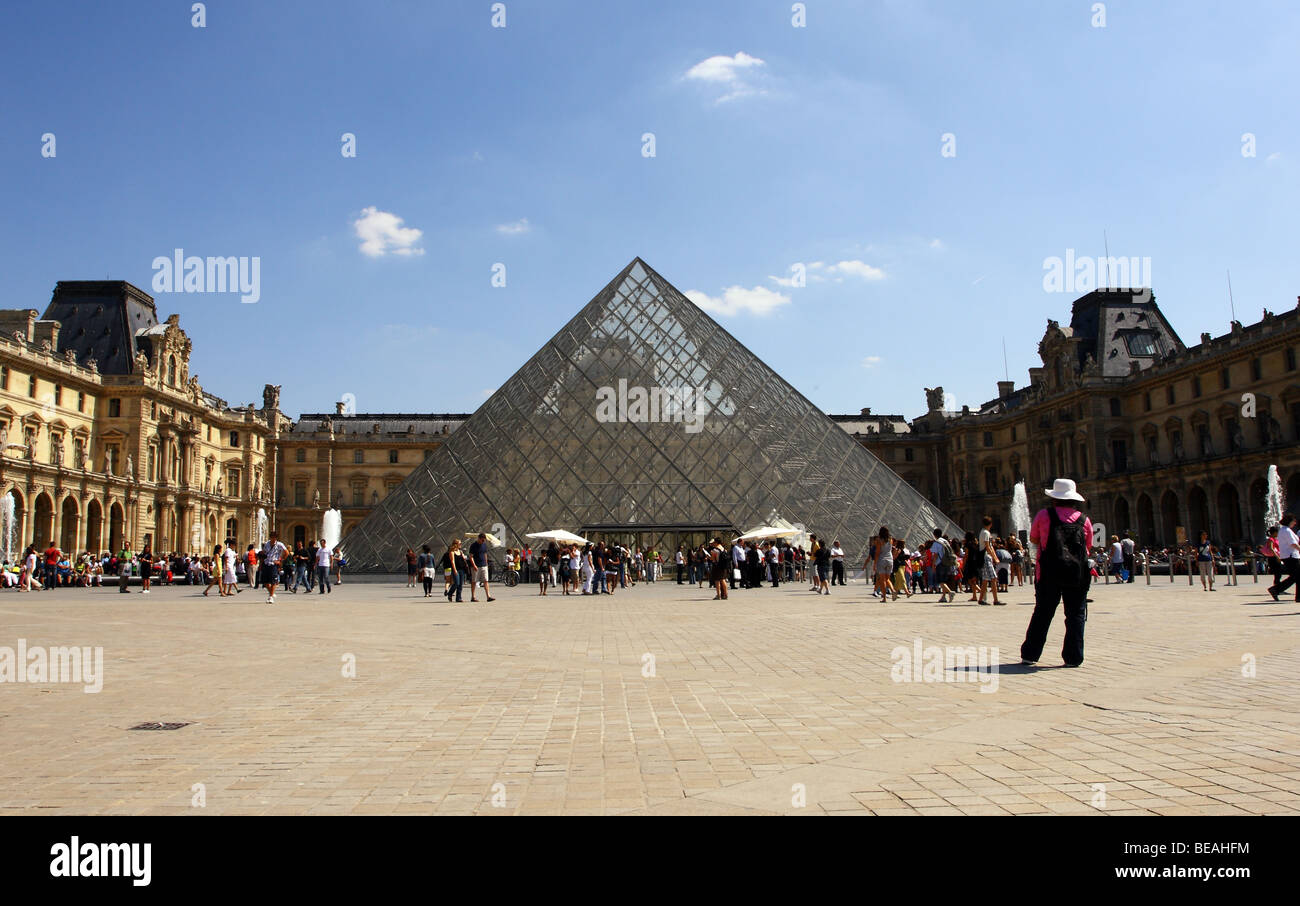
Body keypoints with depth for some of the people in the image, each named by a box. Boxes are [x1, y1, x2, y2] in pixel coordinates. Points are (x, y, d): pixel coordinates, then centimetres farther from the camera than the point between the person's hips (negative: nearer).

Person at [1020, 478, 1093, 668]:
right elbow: (1088, 548, 12)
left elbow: (1033, 539, 11)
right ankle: (1073, 657, 6)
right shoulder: (1084, 520, 4)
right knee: (1076, 614, 8)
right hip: (1077, 574, 0)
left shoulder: (1044, 515, 0)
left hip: (1048, 573, 0)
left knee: (1042, 614, 8)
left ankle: (1029, 655, 11)